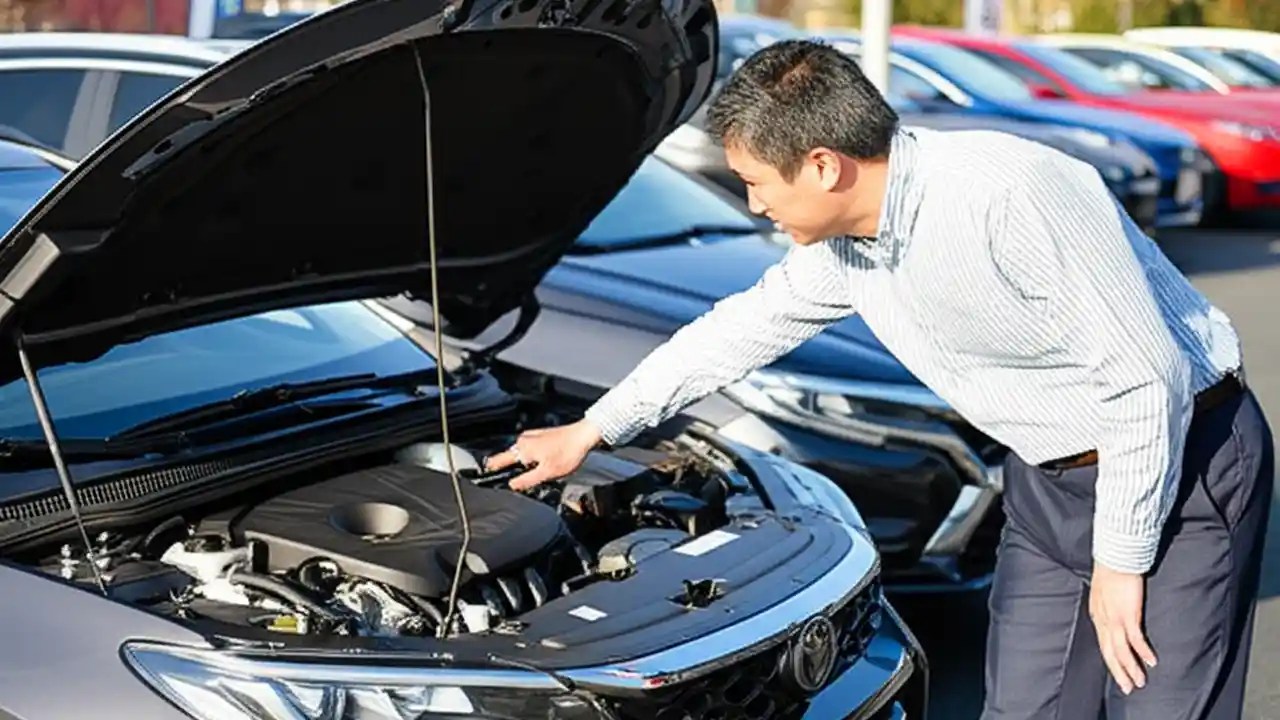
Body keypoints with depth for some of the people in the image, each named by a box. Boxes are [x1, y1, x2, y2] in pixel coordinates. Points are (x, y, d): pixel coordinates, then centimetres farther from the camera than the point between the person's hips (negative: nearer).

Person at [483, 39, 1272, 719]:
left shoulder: (1008, 194, -28)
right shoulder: (843, 242, -2)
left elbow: (1148, 381, -25)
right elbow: (745, 327, 15)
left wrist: (1120, 563, -18)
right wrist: (591, 429, 21)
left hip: (1182, 461, -8)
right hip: (1047, 479, 8)